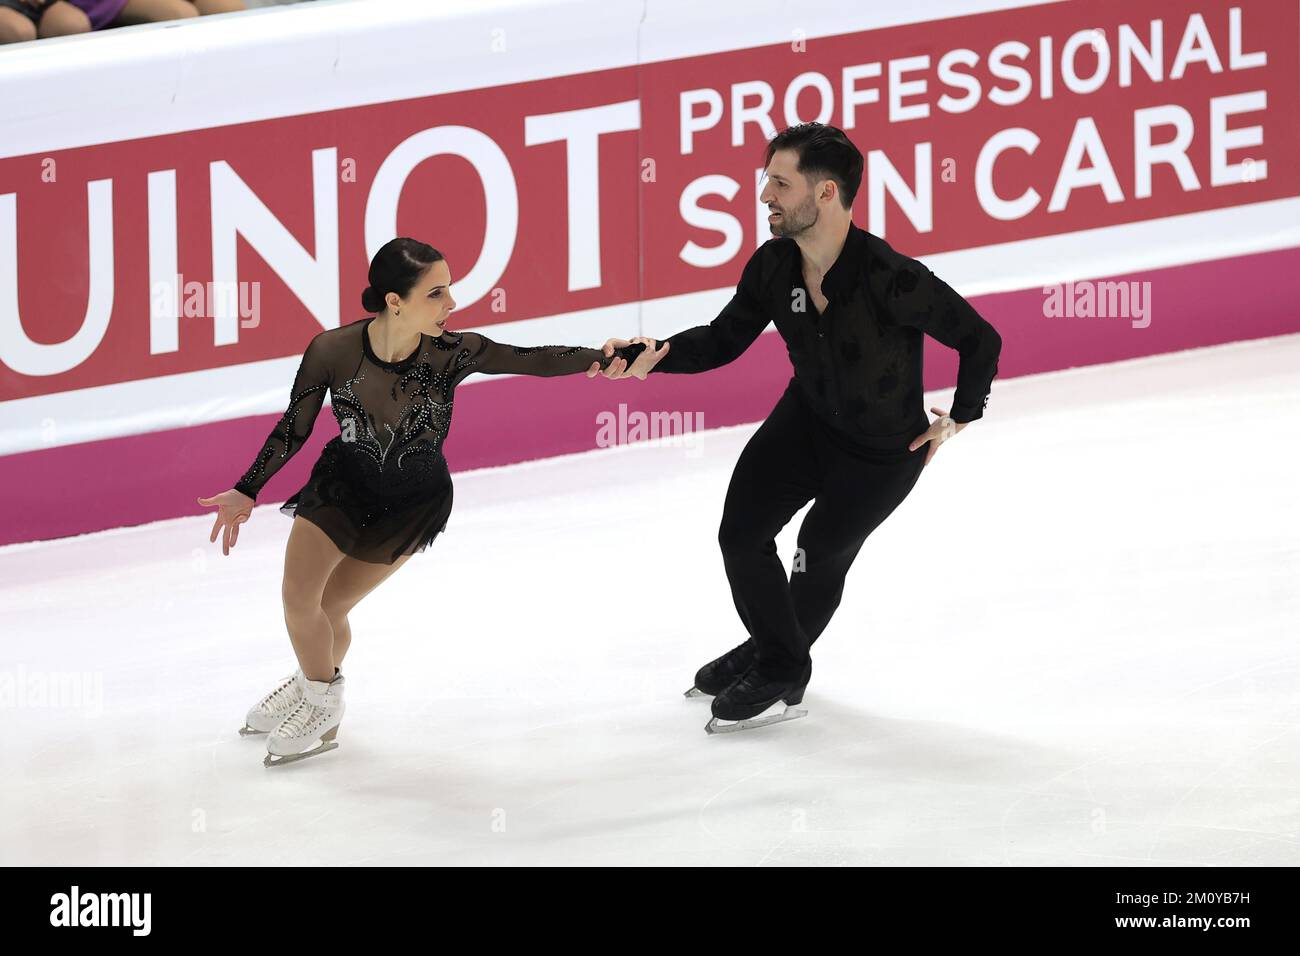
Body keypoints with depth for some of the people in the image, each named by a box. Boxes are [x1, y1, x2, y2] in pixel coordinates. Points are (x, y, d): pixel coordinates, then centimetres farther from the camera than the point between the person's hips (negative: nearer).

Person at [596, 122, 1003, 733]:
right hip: (807, 419, 5)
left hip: (883, 451, -5)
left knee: (821, 553, 7)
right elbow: (724, 340, -4)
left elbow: (980, 339, -22)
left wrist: (958, 420, -9)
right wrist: (660, 354, -23)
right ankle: (771, 650, 26)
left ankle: (779, 679, 34)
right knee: (741, 532, -1)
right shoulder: (773, 268, -18)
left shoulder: (892, 280, -36)